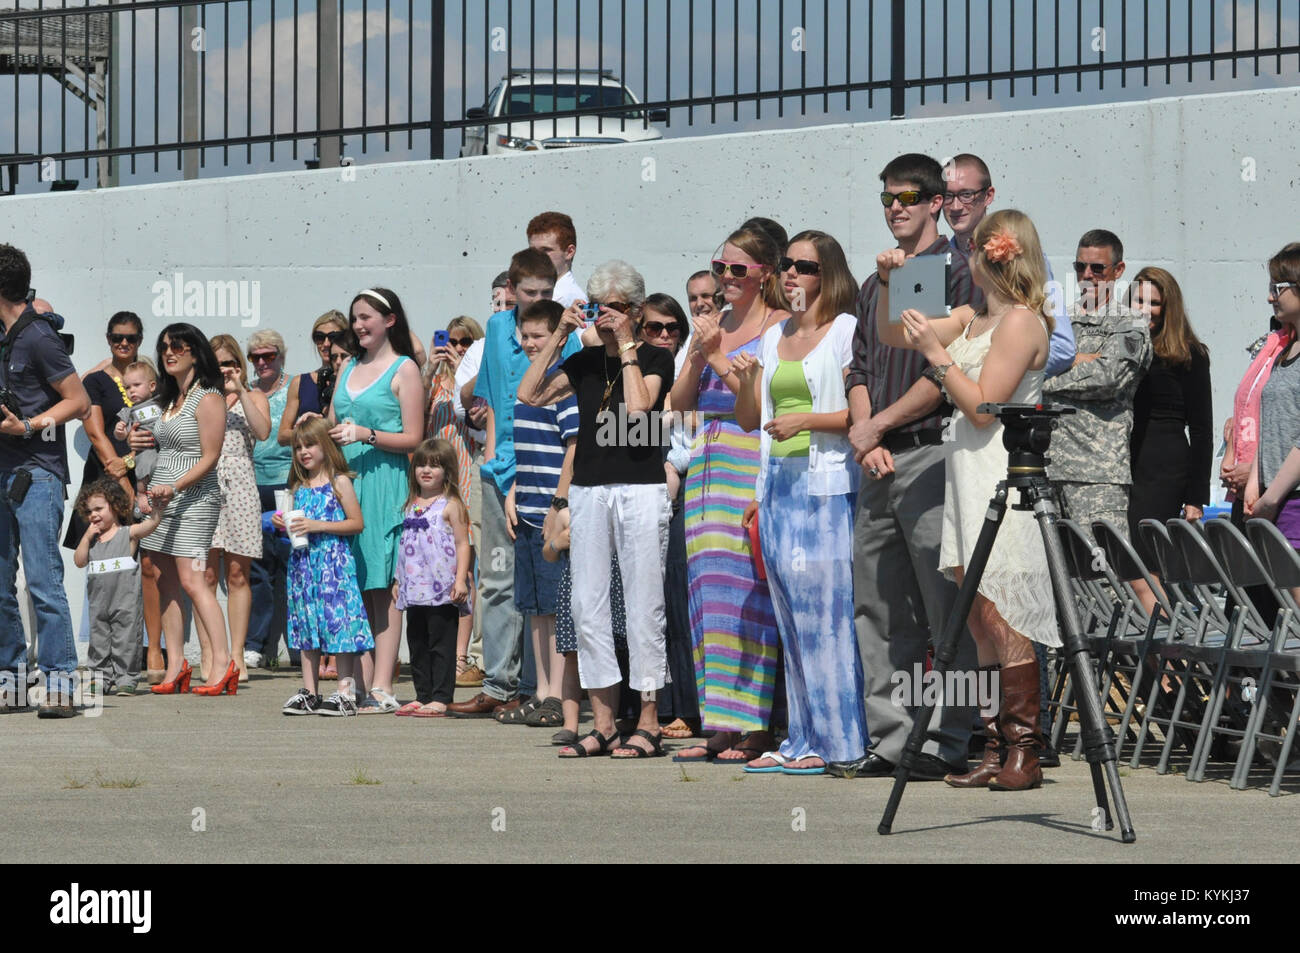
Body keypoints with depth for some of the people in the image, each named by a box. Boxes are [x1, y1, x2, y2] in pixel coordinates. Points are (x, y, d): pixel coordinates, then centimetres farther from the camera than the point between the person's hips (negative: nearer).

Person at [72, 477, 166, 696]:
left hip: (125, 599, -5)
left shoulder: (128, 533, 0)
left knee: (125, 639, -3)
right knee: (98, 639, 8)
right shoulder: (91, 537, 14)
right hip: (98, 600, 5)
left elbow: (152, 523, -12)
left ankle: (126, 679, 2)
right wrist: (87, 536, 0)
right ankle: (101, 678, 16)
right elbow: (79, 561, 7)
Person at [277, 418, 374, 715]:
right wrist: (283, 524, 2)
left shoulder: (339, 482, -4)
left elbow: (357, 523, -9)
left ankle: (345, 692, -7)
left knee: (338, 621, -9)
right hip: (303, 563, 7)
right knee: (306, 624, 7)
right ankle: (309, 693, 11)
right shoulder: (299, 487, 14)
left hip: (333, 560, -7)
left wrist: (317, 526, -15)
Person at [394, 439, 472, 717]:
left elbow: (462, 544, -7)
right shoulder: (412, 505, 16)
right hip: (415, 589, 7)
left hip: (442, 589, -7)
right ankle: (423, 696, 17)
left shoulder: (451, 505, -4)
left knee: (441, 643, -5)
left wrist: (461, 579, -16)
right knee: (417, 643, 10)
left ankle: (440, 699, -4)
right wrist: (399, 580, 20)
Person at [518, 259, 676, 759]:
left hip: (641, 489, -5)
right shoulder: (585, 361, 14)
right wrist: (558, 336, 2)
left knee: (642, 606, -4)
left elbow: (638, 406, -17)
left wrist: (626, 345, -9)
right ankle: (603, 726, 6)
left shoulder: (655, 359, 1)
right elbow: (528, 395, 5)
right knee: (588, 606, 2)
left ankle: (648, 724, 1)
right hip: (589, 489, 5)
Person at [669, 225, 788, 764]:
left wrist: (718, 356, -10)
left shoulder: (781, 326, -2)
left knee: (745, 593, -10)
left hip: (752, 467, -7)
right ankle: (719, 727, 7)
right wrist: (698, 353, -1)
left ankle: (751, 729, -8)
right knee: (709, 592, 4)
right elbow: (680, 401, 15)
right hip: (707, 467, 7)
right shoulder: (716, 325, 19)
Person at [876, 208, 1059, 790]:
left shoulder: (1023, 322, -9)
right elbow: (889, 335, 24)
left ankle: (1025, 752, -7)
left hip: (1001, 475, -9)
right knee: (977, 616, 7)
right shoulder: (970, 319, 18)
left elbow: (982, 406, -14)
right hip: (966, 476, 9)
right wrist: (887, 284, 9)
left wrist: (936, 353, -12)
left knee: (1002, 616, -10)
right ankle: (994, 749, 9)